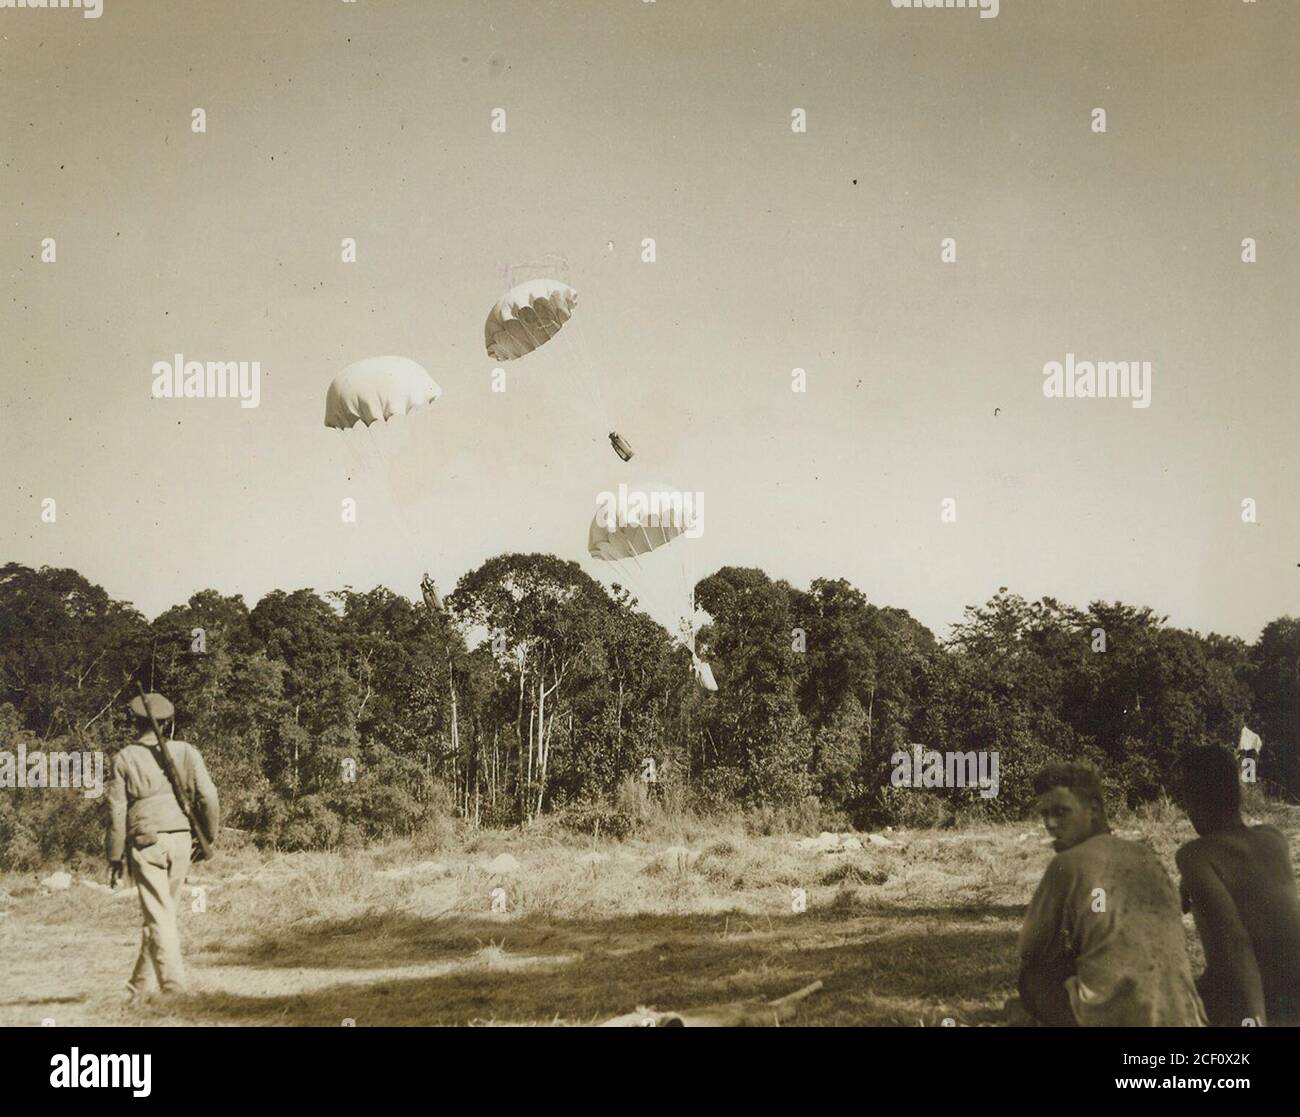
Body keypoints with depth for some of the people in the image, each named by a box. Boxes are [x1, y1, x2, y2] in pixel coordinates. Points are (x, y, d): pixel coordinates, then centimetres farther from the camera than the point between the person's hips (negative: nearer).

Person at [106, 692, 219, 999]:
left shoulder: (125, 758, 0)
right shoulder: (185, 752, 4)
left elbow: (117, 811, -1)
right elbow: (207, 797, -2)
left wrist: (115, 857, 5)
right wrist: (209, 836, 9)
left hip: (146, 843, -3)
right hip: (180, 840, 3)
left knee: (159, 916, -2)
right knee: (163, 913, 14)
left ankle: (173, 983, -9)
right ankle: (141, 984, 21)